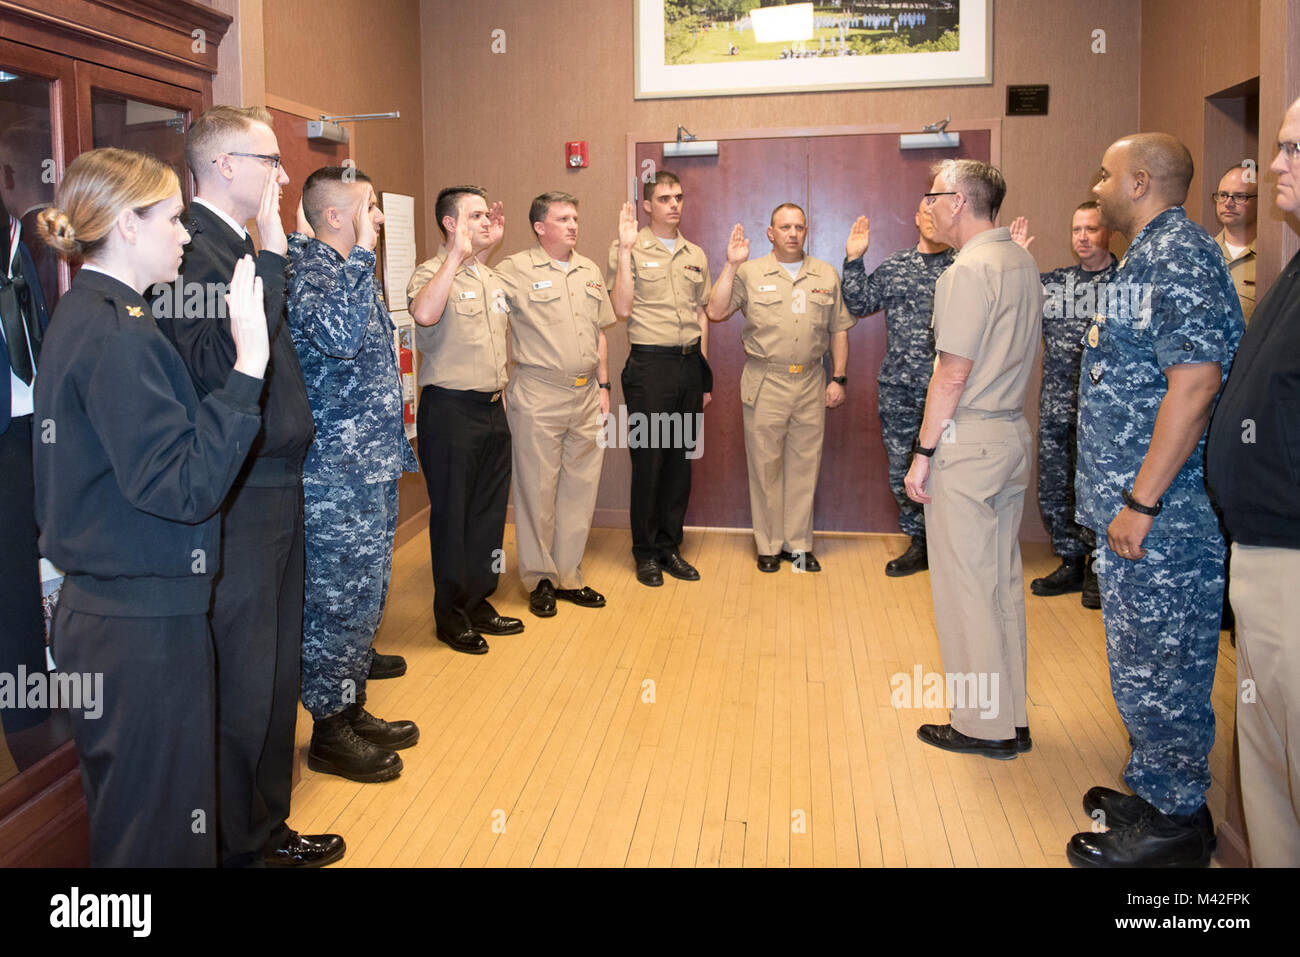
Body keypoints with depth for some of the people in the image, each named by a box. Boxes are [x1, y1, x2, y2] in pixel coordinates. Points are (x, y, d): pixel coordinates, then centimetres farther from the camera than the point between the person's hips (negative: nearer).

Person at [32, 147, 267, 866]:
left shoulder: (81, 316, 12)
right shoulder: (119, 338, -19)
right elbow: (183, 485, -26)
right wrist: (249, 362, -26)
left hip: (97, 609, 10)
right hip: (143, 625, -10)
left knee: (125, 817, 24)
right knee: (162, 833, 3)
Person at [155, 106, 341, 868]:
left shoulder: (238, 246, 15)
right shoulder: (193, 249, -15)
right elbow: (217, 364, -28)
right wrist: (272, 255, -24)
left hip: (275, 487, 10)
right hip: (239, 500, -10)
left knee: (277, 671, 19)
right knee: (243, 684, 2)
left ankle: (266, 826, 35)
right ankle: (241, 846, 19)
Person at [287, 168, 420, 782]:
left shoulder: (344, 266, 17)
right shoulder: (303, 267, -14)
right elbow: (339, 335, -33)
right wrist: (362, 253, -23)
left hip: (372, 463, 10)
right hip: (336, 474, -10)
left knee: (364, 595, 17)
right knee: (337, 599, 0)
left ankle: (351, 709, 30)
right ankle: (330, 731, 14)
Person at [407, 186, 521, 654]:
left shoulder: (493, 276, 15)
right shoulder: (433, 273, -9)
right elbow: (424, 314, -31)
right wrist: (457, 254, -27)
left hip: (492, 407, 8)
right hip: (450, 409, -8)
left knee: (489, 510, 12)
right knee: (452, 513, 2)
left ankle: (479, 604, 25)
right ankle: (451, 615, 15)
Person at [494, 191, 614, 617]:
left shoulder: (590, 271, 14)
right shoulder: (515, 270, -4)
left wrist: (603, 386, 13)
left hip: (586, 394, 6)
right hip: (538, 395, -6)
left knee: (580, 486, 10)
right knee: (537, 488, 2)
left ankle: (569, 575, 22)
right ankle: (539, 578, 16)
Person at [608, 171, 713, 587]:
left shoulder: (695, 255, 14)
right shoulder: (630, 250, -2)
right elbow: (622, 308, -13)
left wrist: (704, 372, 15)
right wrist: (625, 249, -16)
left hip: (690, 363, 5)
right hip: (650, 365, -5)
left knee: (681, 459, 9)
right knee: (648, 459, -1)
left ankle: (670, 545, 20)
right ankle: (645, 552, 11)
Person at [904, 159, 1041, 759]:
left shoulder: (969, 270, -15)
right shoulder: (1023, 263, 12)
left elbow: (953, 375, -18)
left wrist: (924, 452, -13)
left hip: (968, 441, -9)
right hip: (1012, 435, 9)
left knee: (965, 584, 1)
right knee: (1003, 580, 14)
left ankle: (982, 726, 10)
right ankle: (1012, 718, 23)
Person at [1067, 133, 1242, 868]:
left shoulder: (1179, 257, -15)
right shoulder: (1153, 256, 17)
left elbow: (1194, 385, -24)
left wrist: (1141, 503, -24)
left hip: (1159, 513, -10)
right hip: (1133, 505, 10)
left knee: (1159, 667, 1)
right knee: (1145, 662, 19)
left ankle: (1177, 821, 15)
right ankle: (1155, 789, 33)